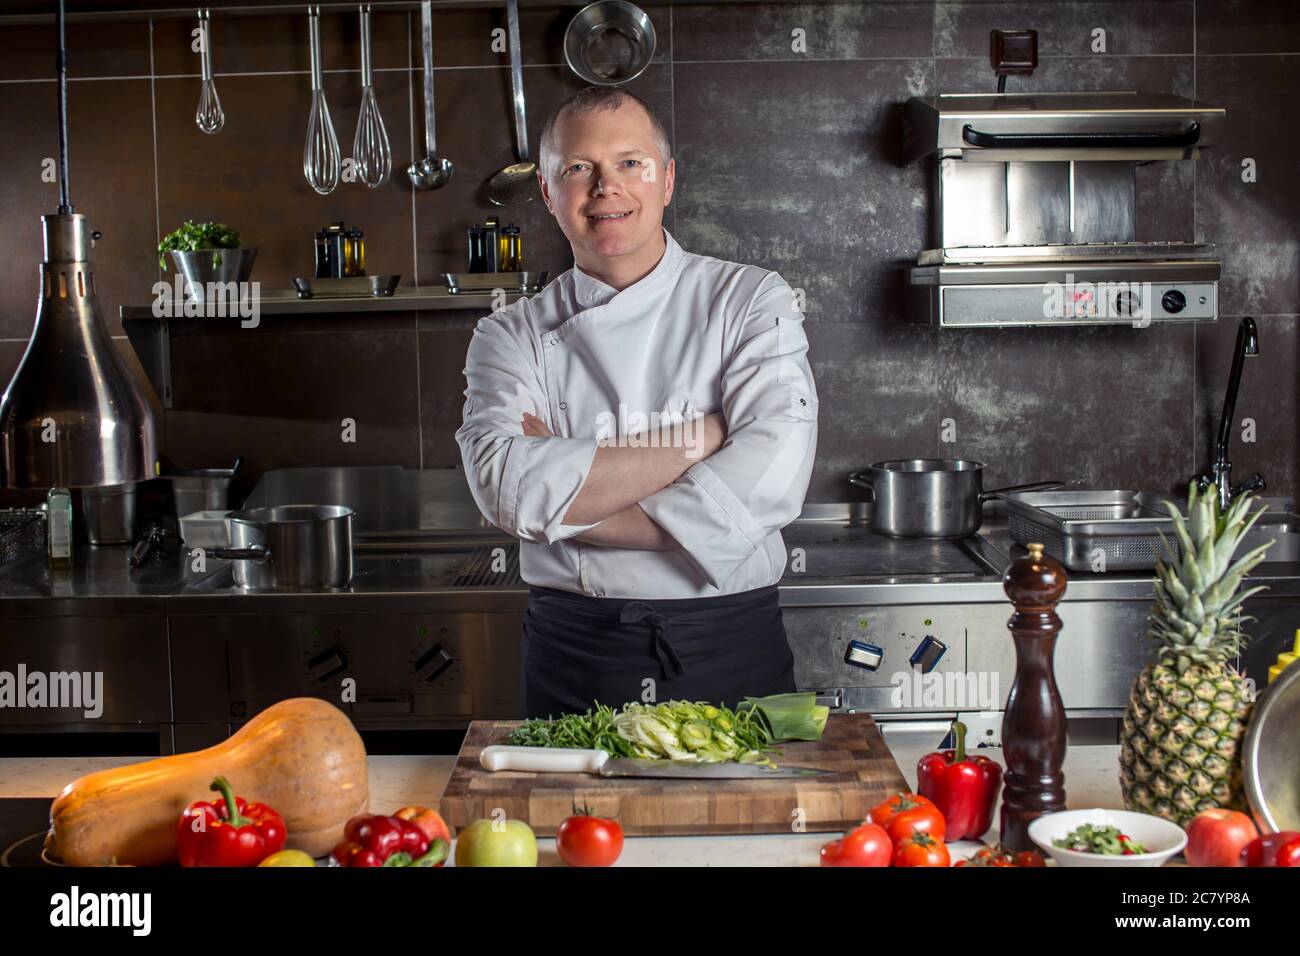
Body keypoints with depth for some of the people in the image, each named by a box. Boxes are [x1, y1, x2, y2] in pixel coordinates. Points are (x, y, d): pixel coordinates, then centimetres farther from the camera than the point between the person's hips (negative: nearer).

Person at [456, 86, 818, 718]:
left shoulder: (752, 300, -2)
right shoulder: (511, 337, 2)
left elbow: (771, 480, -17)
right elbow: (505, 486, -16)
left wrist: (570, 501, -15)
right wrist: (701, 439, -17)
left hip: (730, 651, 0)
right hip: (574, 660, 1)